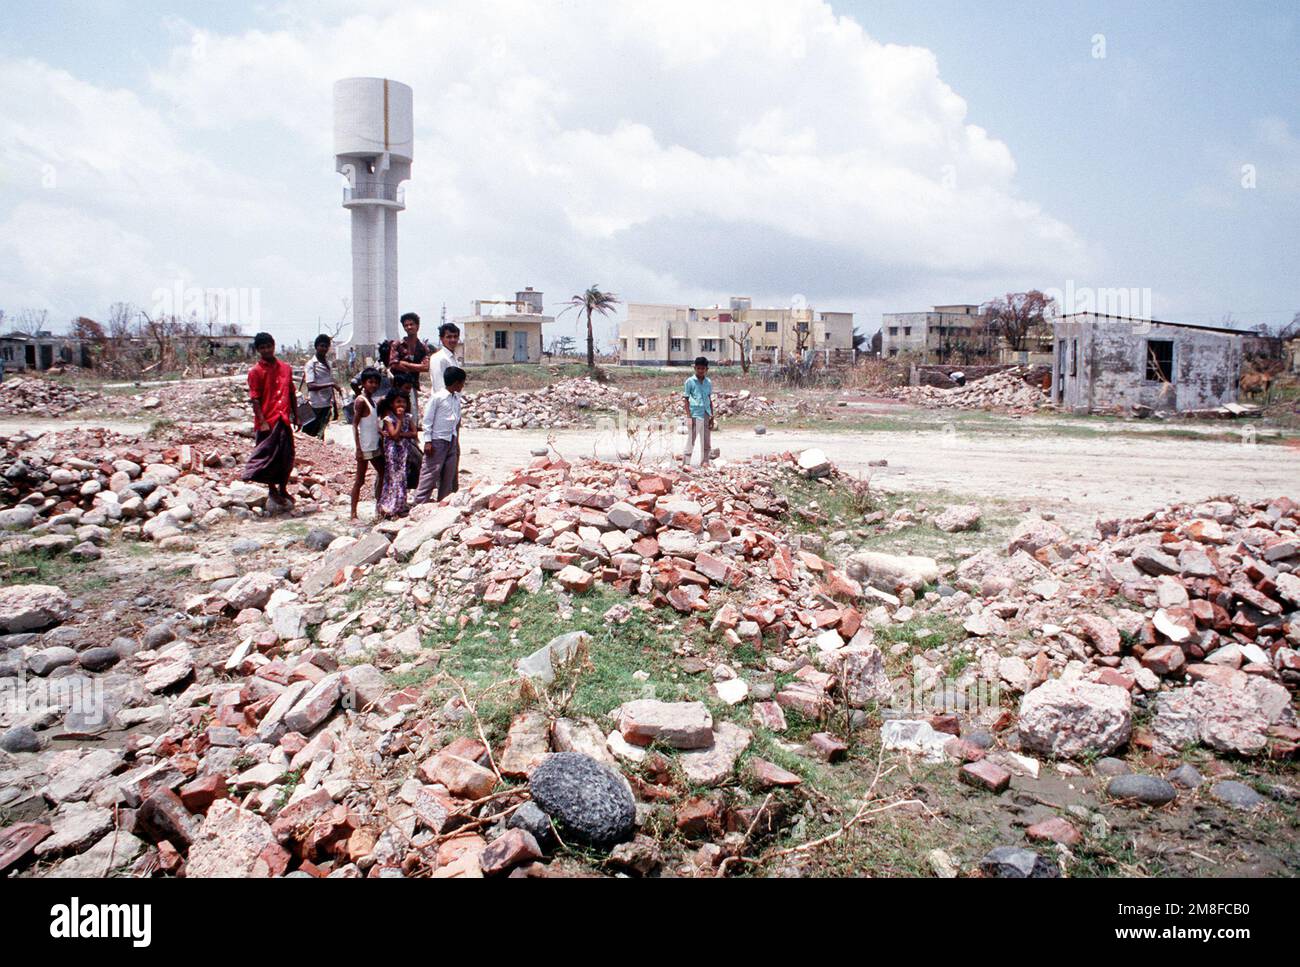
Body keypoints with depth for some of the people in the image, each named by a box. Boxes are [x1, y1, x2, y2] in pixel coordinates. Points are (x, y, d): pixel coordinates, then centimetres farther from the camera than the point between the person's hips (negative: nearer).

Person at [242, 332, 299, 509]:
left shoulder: (286, 368, 9)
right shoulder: (255, 371, -5)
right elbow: (255, 399, -9)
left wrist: (296, 416, 14)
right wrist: (262, 422, -17)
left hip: (284, 420, 4)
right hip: (267, 421, -4)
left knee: (287, 458, 8)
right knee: (268, 457, 1)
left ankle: (283, 491, 24)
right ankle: (273, 493, 14)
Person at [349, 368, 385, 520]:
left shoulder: (373, 401, 11)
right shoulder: (361, 401, -13)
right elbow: (355, 425, -16)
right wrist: (358, 448, -20)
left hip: (375, 446, 9)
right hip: (365, 447, -9)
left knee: (382, 474, 16)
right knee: (360, 480, -3)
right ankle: (353, 514, 2)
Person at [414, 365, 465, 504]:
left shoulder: (457, 399, 9)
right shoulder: (437, 397, -12)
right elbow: (427, 420, -10)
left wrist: (457, 442, 17)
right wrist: (428, 441, -13)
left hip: (452, 441, 7)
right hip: (438, 441, -7)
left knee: (450, 473, 8)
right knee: (431, 472, -5)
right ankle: (420, 502, 1)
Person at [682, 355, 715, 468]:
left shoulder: (709, 382, 9)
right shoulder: (690, 382, -3)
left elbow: (710, 400, 14)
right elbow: (686, 400, -3)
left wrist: (712, 417, 11)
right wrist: (689, 416, -10)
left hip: (706, 415, 4)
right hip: (694, 415, -4)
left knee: (706, 442, 7)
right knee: (691, 440, 0)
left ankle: (704, 462, 17)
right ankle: (686, 463, 6)